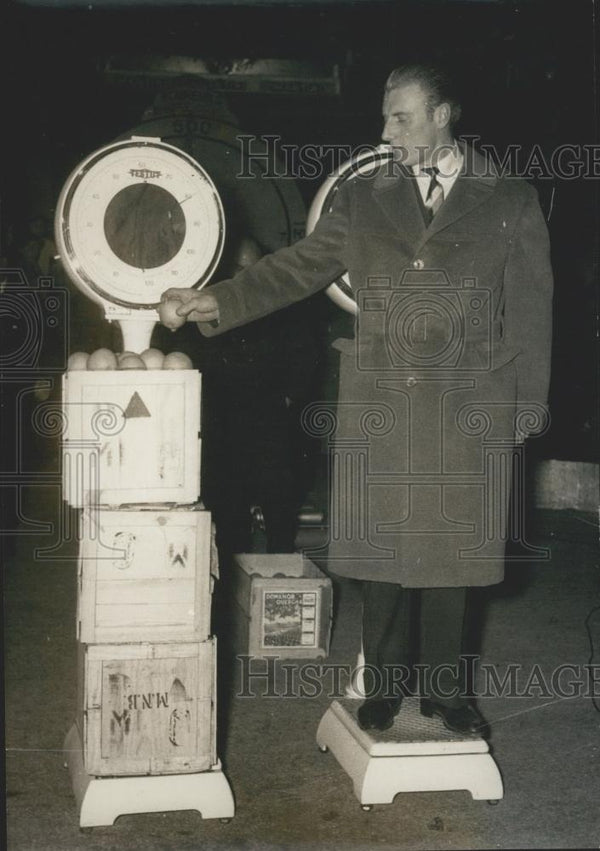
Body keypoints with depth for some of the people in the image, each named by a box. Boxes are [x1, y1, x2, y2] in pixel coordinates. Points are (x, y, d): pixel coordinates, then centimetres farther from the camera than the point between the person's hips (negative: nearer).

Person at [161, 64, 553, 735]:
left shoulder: (510, 203, 5)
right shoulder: (363, 200, 9)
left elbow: (530, 309, 5)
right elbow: (296, 268, 5)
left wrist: (527, 405, 2)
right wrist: (220, 303, -7)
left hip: (468, 410, -1)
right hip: (378, 404, 1)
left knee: (451, 548, 6)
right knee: (381, 546, 6)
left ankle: (443, 686, 22)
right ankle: (386, 685, 21)